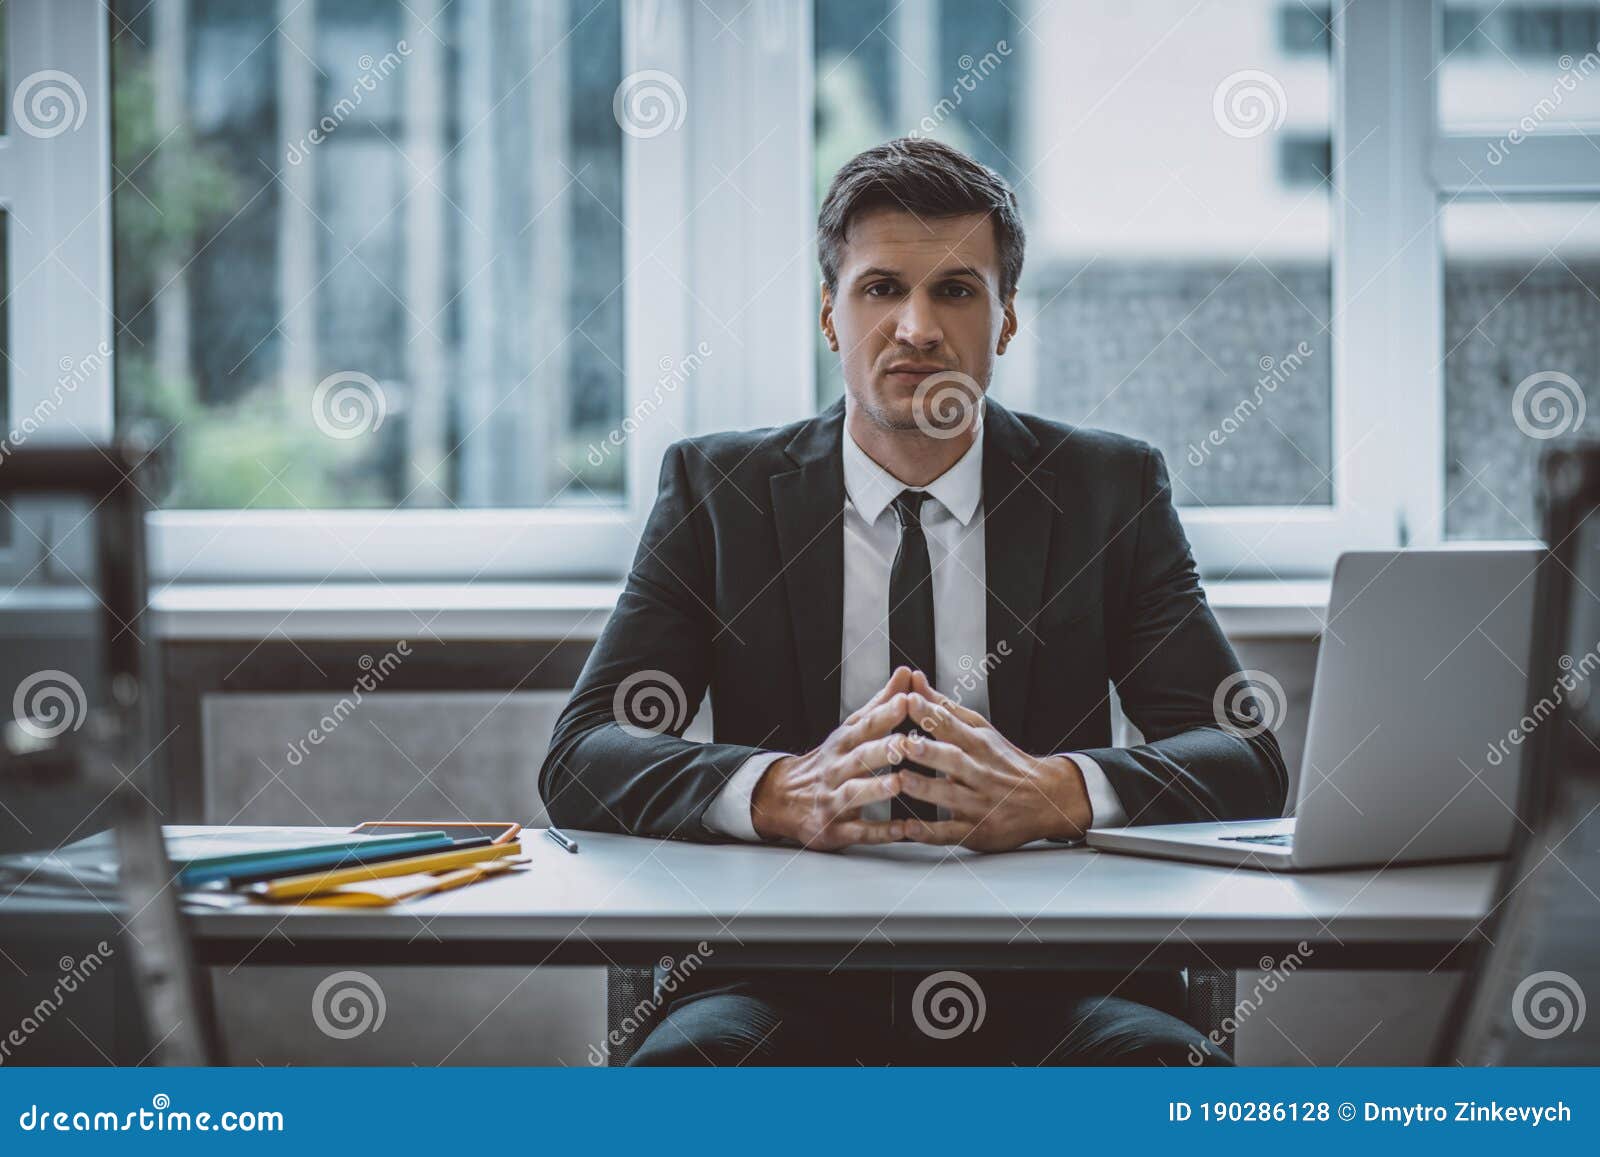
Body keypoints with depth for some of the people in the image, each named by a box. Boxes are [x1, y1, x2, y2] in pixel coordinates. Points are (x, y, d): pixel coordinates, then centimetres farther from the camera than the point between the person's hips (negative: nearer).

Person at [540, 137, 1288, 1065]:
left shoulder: (1111, 490, 9)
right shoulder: (715, 491, 8)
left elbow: (1248, 760, 0)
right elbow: (580, 760, -3)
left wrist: (1056, 795, -24)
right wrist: (781, 795, -25)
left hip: (1042, 989, 1)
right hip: (791, 980, 0)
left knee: (1164, 1060, -32)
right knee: (684, 1061, -34)